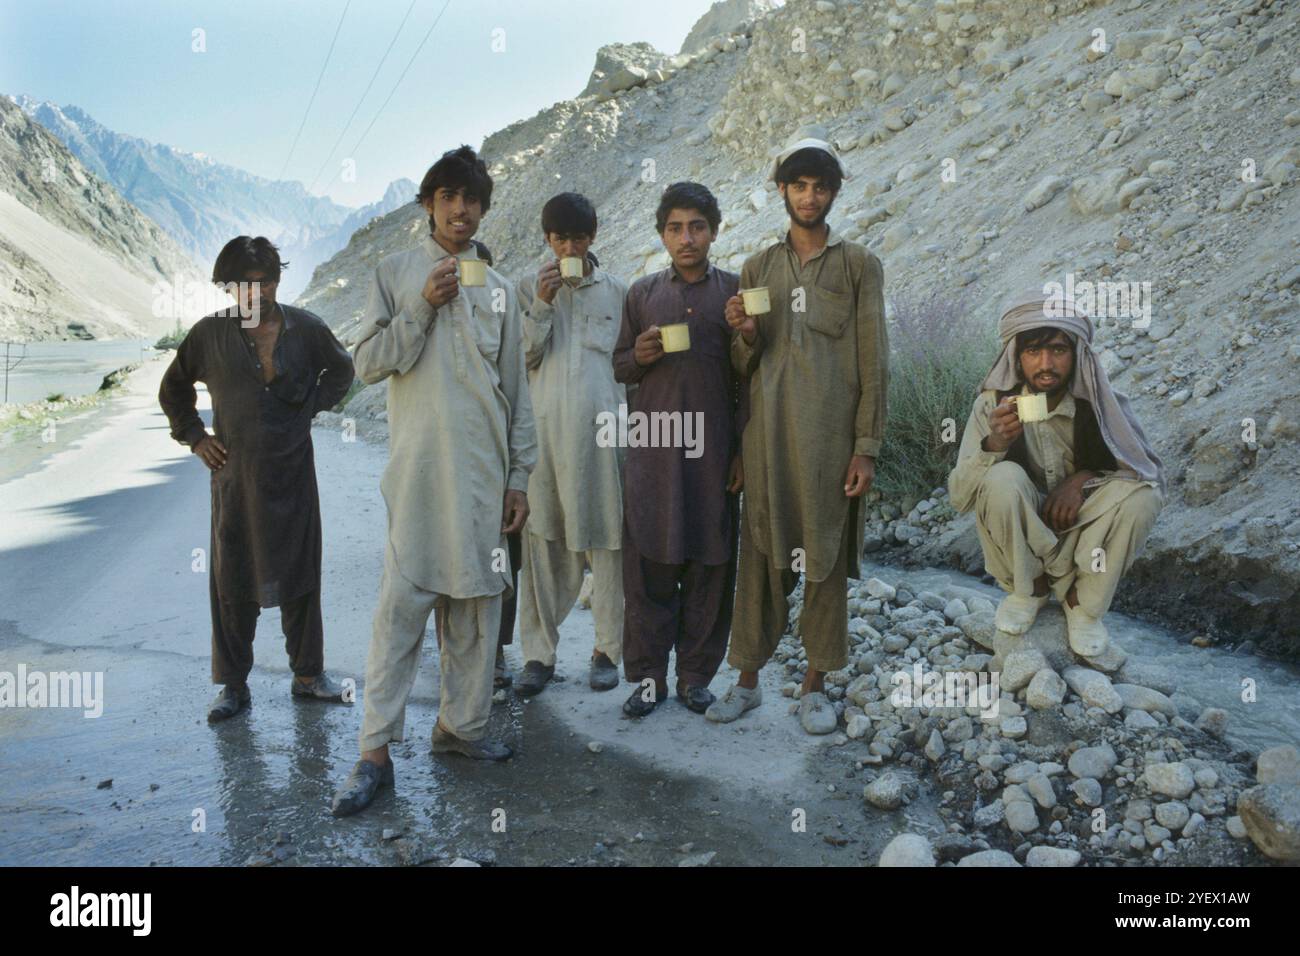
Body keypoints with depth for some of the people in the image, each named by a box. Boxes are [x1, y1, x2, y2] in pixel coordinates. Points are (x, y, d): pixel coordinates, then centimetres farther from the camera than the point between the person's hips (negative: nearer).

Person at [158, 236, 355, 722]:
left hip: (292, 471, 0)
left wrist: (312, 405, 5)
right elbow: (173, 389, 13)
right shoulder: (210, 333, -2)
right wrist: (194, 436, 4)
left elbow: (341, 369, 17)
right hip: (235, 473, 0)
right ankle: (234, 685, 16)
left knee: (299, 571, 7)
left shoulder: (305, 328, -2)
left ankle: (308, 673, 20)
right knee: (232, 577, 5)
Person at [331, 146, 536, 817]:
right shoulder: (395, 273, 7)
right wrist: (422, 307, -11)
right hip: (419, 469, -3)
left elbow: (515, 389, 12)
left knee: (477, 598, 7)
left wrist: (519, 475, 8)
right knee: (402, 602, -6)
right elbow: (369, 364, 0)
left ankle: (460, 724, 20)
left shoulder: (498, 288, 13)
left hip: (484, 472, 3)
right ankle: (376, 750, 0)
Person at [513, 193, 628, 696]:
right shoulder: (530, 287, 10)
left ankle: (607, 650, 14)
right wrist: (541, 307, -9)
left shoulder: (616, 291, 11)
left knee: (604, 538, 2)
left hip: (602, 429, 0)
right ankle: (539, 652, 10)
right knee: (542, 539, 1)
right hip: (546, 428, 0)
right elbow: (523, 358, 3)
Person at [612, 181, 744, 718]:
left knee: (709, 564, 3)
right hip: (653, 446, 1)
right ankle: (649, 676, 13)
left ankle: (696, 675, 16)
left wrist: (743, 450, 0)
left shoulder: (734, 291, 8)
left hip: (713, 446, 0)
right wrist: (639, 356, -8)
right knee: (648, 563, 1)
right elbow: (619, 368, 16)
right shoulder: (642, 293, 11)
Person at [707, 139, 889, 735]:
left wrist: (866, 448, -5)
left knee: (825, 557, 3)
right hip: (768, 432, 2)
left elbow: (872, 363, 2)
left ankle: (815, 684, 15)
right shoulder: (758, 267, 14)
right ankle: (748, 678, 16)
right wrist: (745, 335, -8)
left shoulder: (858, 265, 7)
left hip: (831, 435, -2)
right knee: (762, 554, 5)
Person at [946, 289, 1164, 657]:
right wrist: (994, 444, -37)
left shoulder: (1100, 404, -14)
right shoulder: (994, 403, -14)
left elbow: (1153, 472, -5)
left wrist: (1085, 477, -23)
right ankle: (1027, 589, -5)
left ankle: (1085, 603, -4)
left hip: (1081, 528, 1)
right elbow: (958, 497, -18)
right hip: (1018, 537, -1)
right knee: (1002, 479, -31)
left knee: (1140, 495, -26)